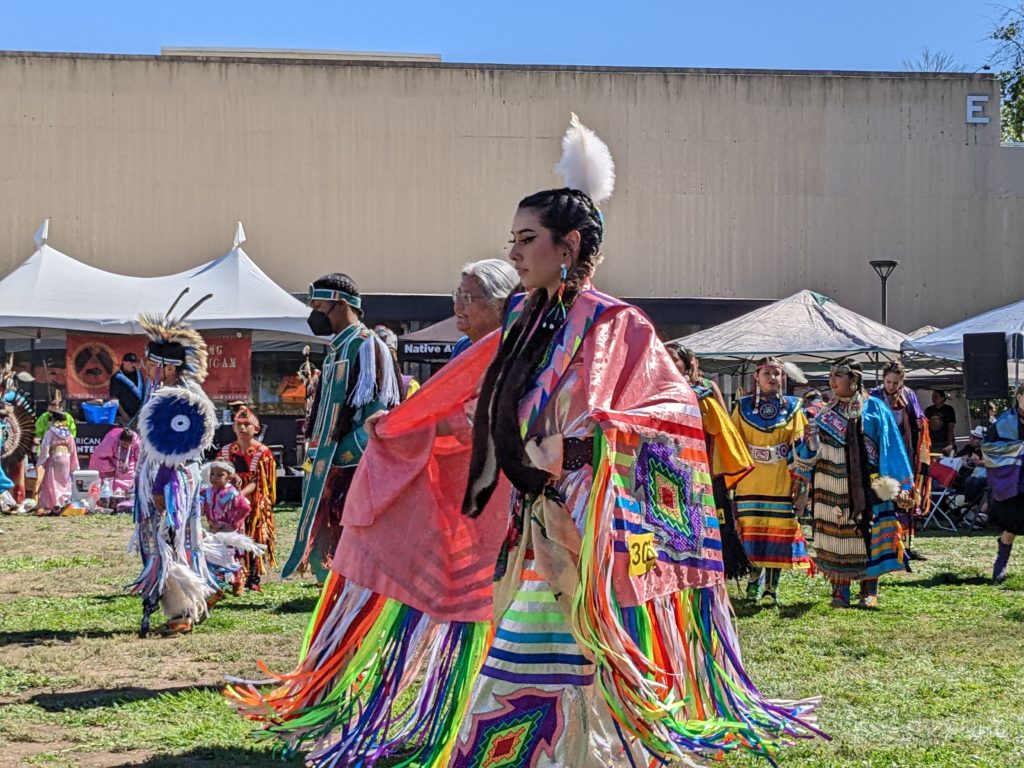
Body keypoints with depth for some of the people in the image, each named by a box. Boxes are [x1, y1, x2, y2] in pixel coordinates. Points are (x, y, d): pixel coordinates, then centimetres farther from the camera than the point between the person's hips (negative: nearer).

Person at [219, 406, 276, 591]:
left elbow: (258, 481, -9)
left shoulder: (262, 452, -2)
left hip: (254, 504, -3)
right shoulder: (227, 451, 10)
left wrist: (241, 494, -23)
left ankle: (254, 579, 3)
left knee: (254, 540, -2)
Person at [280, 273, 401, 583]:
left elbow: (380, 413, -18)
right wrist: (317, 460, 15)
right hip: (331, 468, 10)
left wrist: (342, 455, -18)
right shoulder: (337, 350, 19)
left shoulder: (367, 346, -10)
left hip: (356, 468, -10)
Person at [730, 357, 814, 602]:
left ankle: (772, 585, 9)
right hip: (751, 483, 0)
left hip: (782, 483, 0)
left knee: (780, 531, -1)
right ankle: (755, 582, 10)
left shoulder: (792, 407, 7)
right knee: (752, 529, -1)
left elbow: (800, 444, 6)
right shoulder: (743, 407, 8)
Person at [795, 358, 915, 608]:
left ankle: (869, 591, 9)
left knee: (868, 536, -2)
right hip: (832, 489, 3)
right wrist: (810, 439, -11)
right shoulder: (826, 413, 12)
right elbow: (812, 454, 12)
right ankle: (840, 591, 7)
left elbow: (891, 448, -1)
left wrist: (899, 487, -7)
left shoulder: (875, 409, 0)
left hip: (866, 486, -3)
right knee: (836, 538, 1)